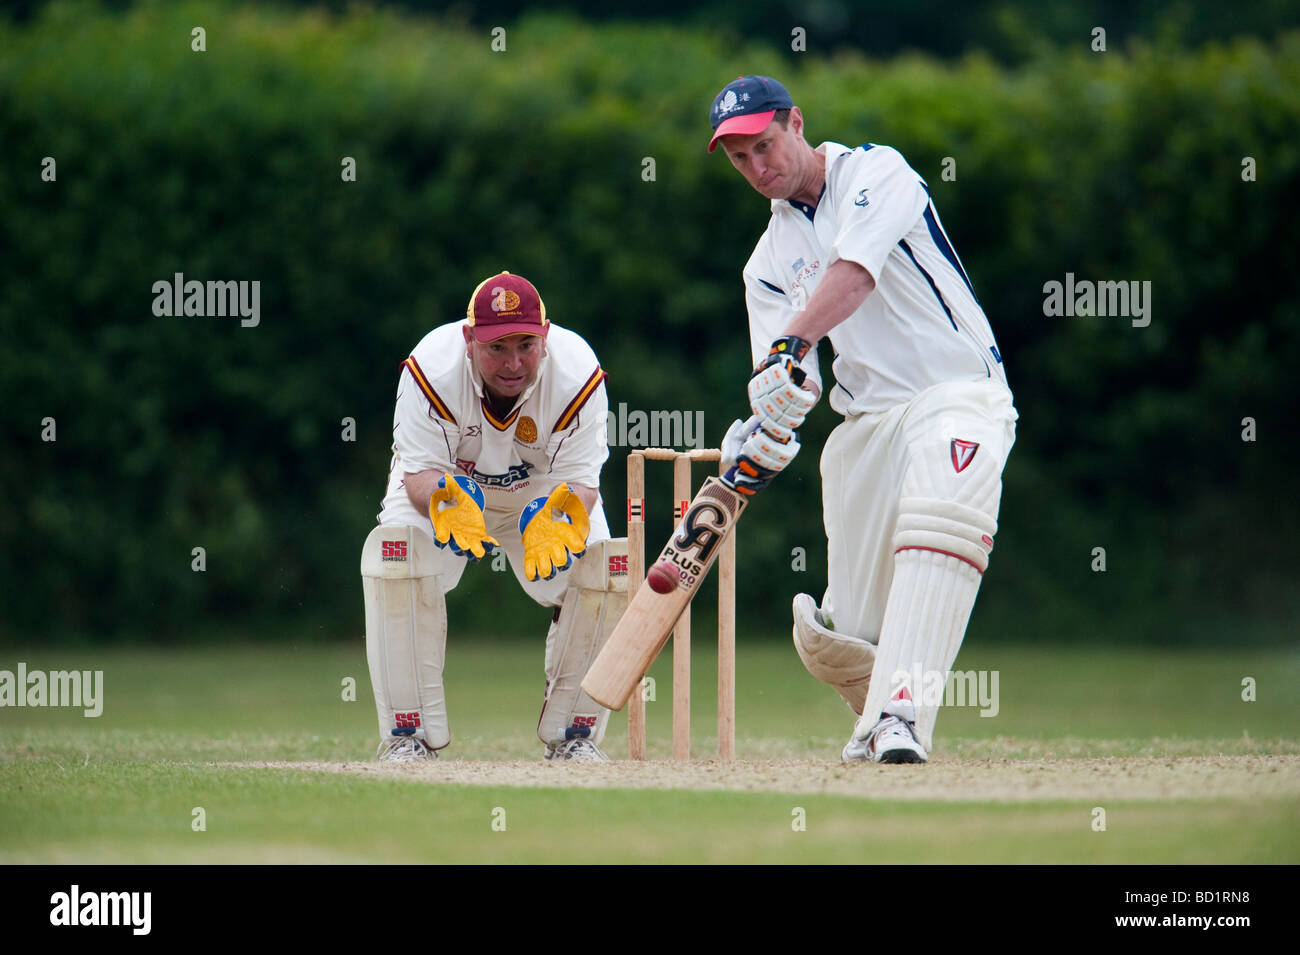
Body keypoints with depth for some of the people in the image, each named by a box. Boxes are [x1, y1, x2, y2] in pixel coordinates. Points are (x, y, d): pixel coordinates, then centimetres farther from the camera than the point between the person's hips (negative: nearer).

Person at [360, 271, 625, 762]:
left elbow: (579, 478, -31)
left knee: (602, 566, -23)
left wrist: (553, 520, -54)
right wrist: (450, 506, -56)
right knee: (395, 548, -29)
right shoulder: (431, 370, -33)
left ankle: (574, 732, -3)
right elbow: (421, 471, -32)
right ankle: (411, 734, -19)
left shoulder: (578, 375, -31)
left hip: (542, 487, 1)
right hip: (446, 483, -1)